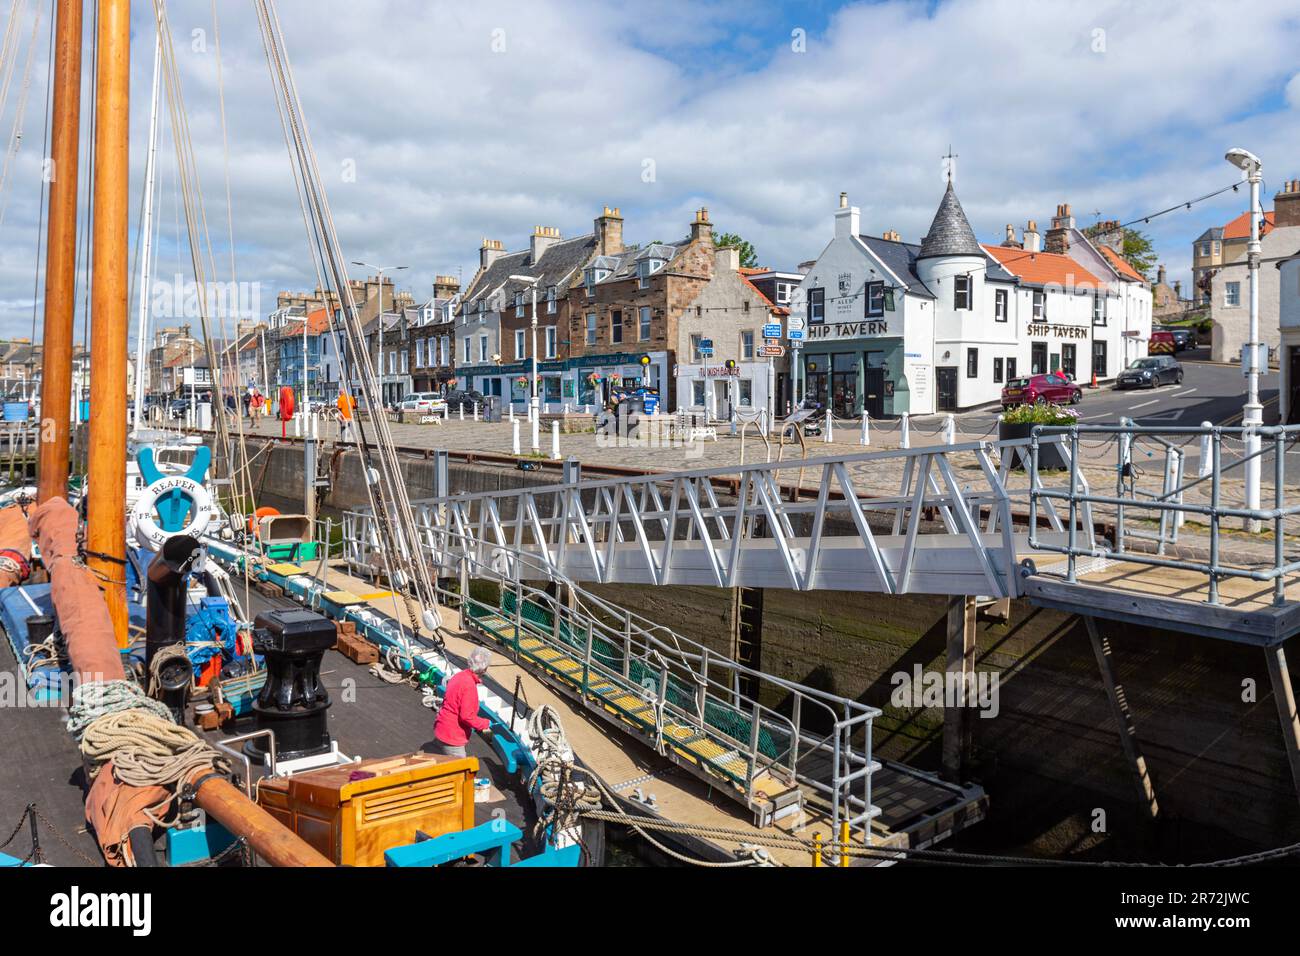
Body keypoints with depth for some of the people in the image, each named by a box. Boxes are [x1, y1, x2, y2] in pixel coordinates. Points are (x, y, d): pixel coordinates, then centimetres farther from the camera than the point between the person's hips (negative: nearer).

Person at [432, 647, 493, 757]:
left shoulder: (461, 676, 2)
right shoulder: (469, 686, -26)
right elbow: (467, 716, -26)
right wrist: (485, 724, -11)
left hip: (443, 731, 9)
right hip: (451, 736, -9)